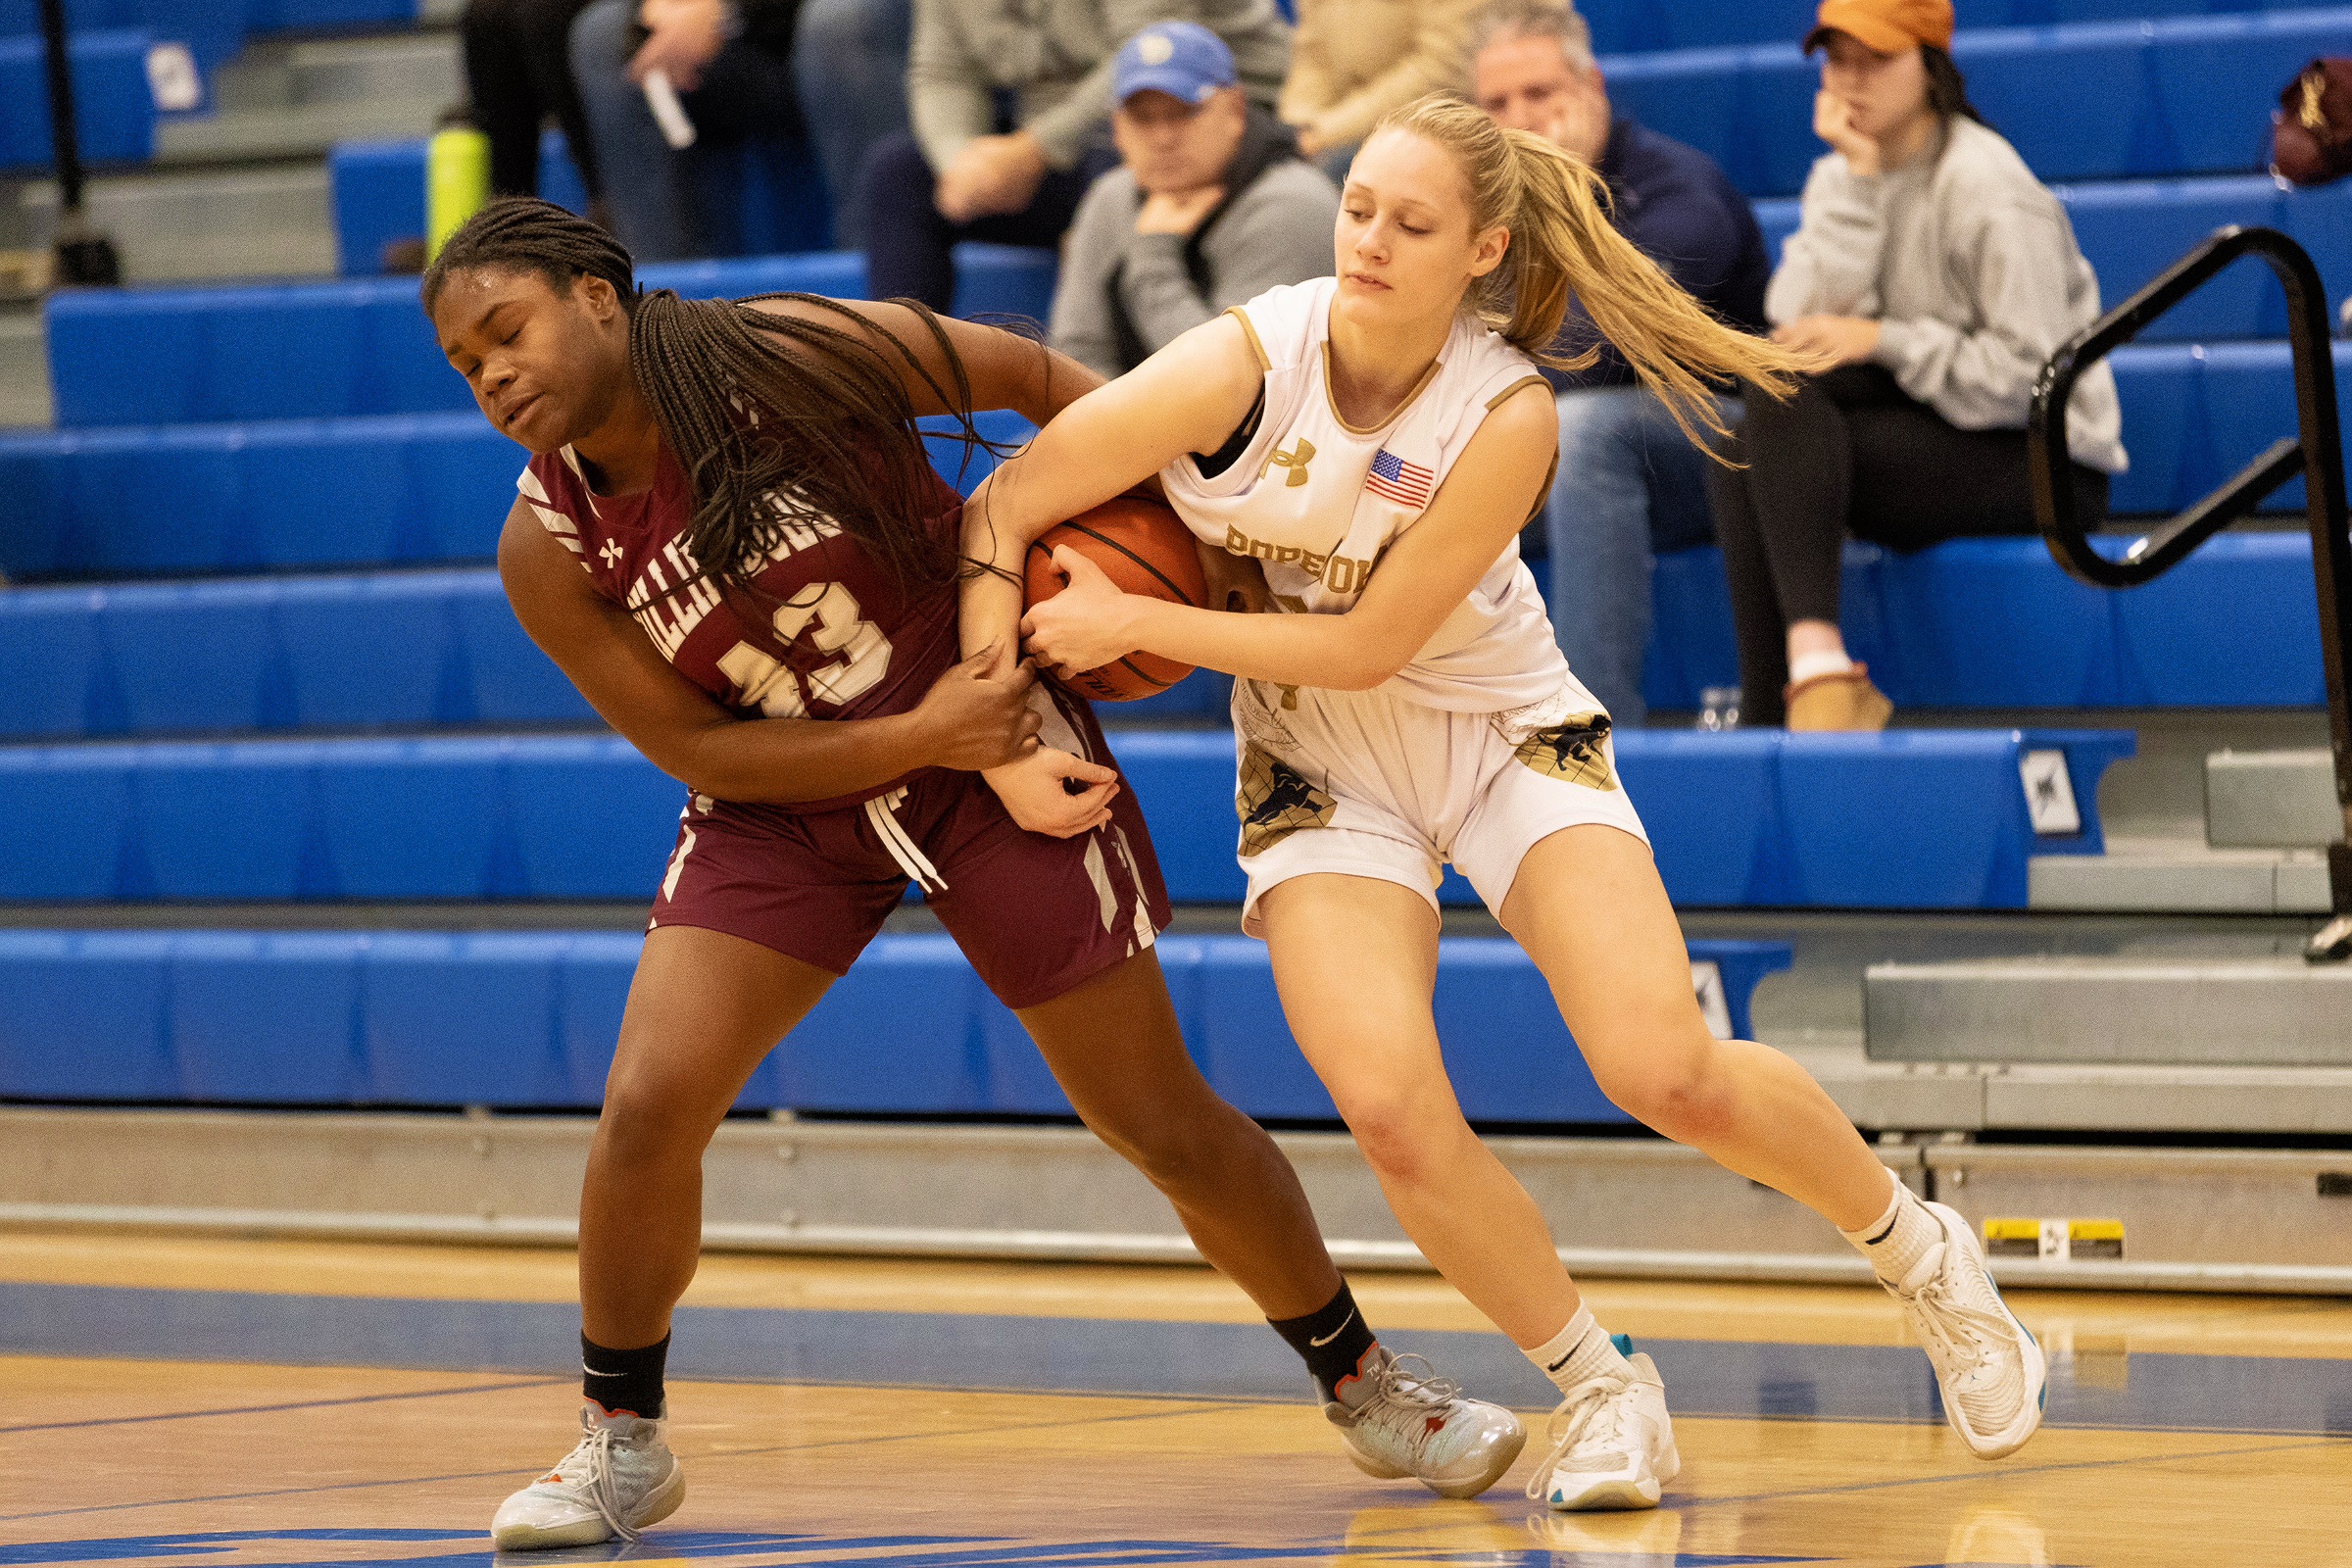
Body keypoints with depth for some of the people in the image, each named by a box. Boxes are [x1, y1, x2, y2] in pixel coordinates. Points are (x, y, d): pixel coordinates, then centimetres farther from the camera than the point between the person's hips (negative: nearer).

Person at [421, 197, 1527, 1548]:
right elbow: (692, 745, -10)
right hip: (788, 798, 2)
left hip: (1000, 759, -2)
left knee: (1163, 1122, 2)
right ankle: (622, 1444, 6)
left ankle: (1368, 1386, 22)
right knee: (648, 1107, -15)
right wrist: (922, 737, -20)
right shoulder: (551, 550, -12)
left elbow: (1037, 381, -6)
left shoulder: (796, 359, -21)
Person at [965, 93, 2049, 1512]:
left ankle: (1922, 1252, 13)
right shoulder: (1245, 364, -22)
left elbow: (1368, 645, -20)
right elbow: (1004, 512, -16)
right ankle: (1599, 1390, 1)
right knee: (1390, 1105, -23)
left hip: (1505, 737, -1)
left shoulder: (1506, 414, -22)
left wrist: (1136, 622, -21)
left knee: (1668, 1073, -17)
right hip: (1323, 771, 1)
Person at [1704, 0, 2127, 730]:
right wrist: (1857, 180, -11)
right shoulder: (1840, 178, 9)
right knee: (1736, 459, -20)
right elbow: (1802, 322, -8)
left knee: (1782, 407, -27)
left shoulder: (1987, 187, -13)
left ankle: (1816, 662, -35)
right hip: (1922, 435, 7)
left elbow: (2028, 377, -17)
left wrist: (1884, 342, -17)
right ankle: (1771, 717, -25)